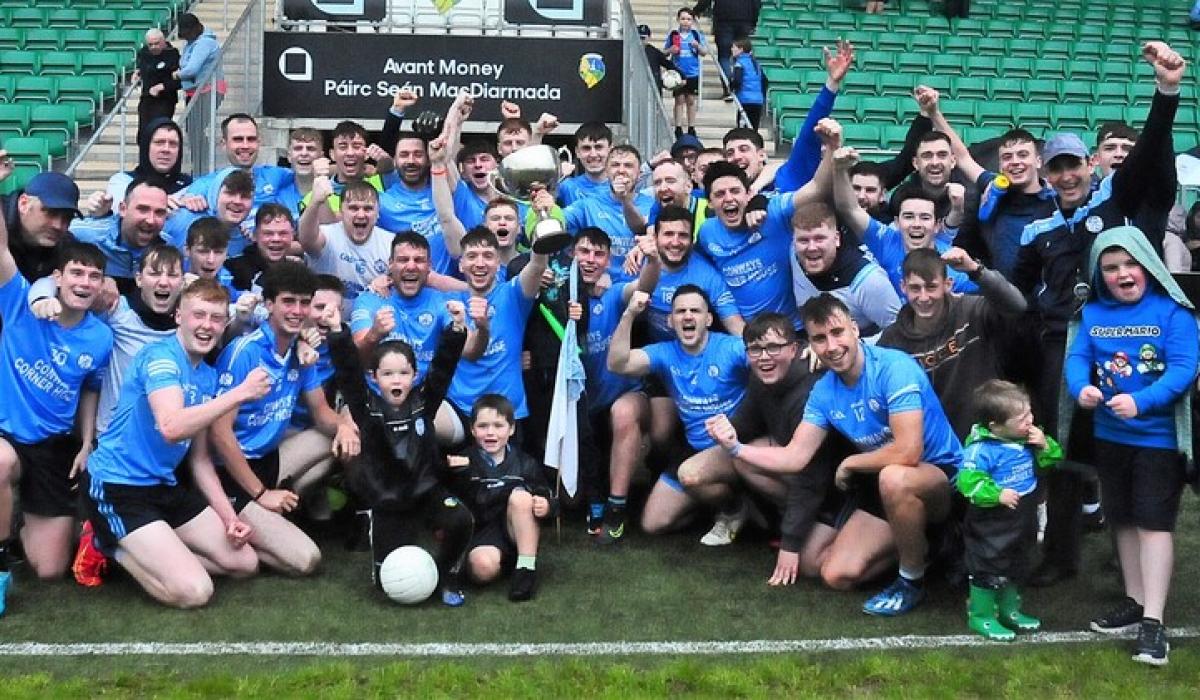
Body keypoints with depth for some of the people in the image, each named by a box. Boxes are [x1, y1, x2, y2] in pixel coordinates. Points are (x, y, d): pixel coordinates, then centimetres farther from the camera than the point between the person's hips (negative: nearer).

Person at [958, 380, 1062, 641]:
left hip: (1022, 521, 8)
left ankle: (1009, 610, 41)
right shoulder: (981, 448, -27)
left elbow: (1053, 460, 7)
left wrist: (1045, 446, -12)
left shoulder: (1028, 438, -2)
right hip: (992, 526, -8)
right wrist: (997, 495, -34)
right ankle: (981, 617, 20)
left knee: (1015, 569, 23)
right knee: (988, 570, 3)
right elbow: (968, 482, -30)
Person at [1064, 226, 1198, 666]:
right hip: (1109, 434, 6)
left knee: (1154, 523, -5)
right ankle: (1135, 601, 30)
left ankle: (1153, 620, -1)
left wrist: (1141, 402, -34)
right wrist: (1081, 387, -28)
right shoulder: (1093, 313, 2)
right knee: (1123, 520, 16)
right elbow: (1076, 358, -5)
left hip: (1159, 436, -5)